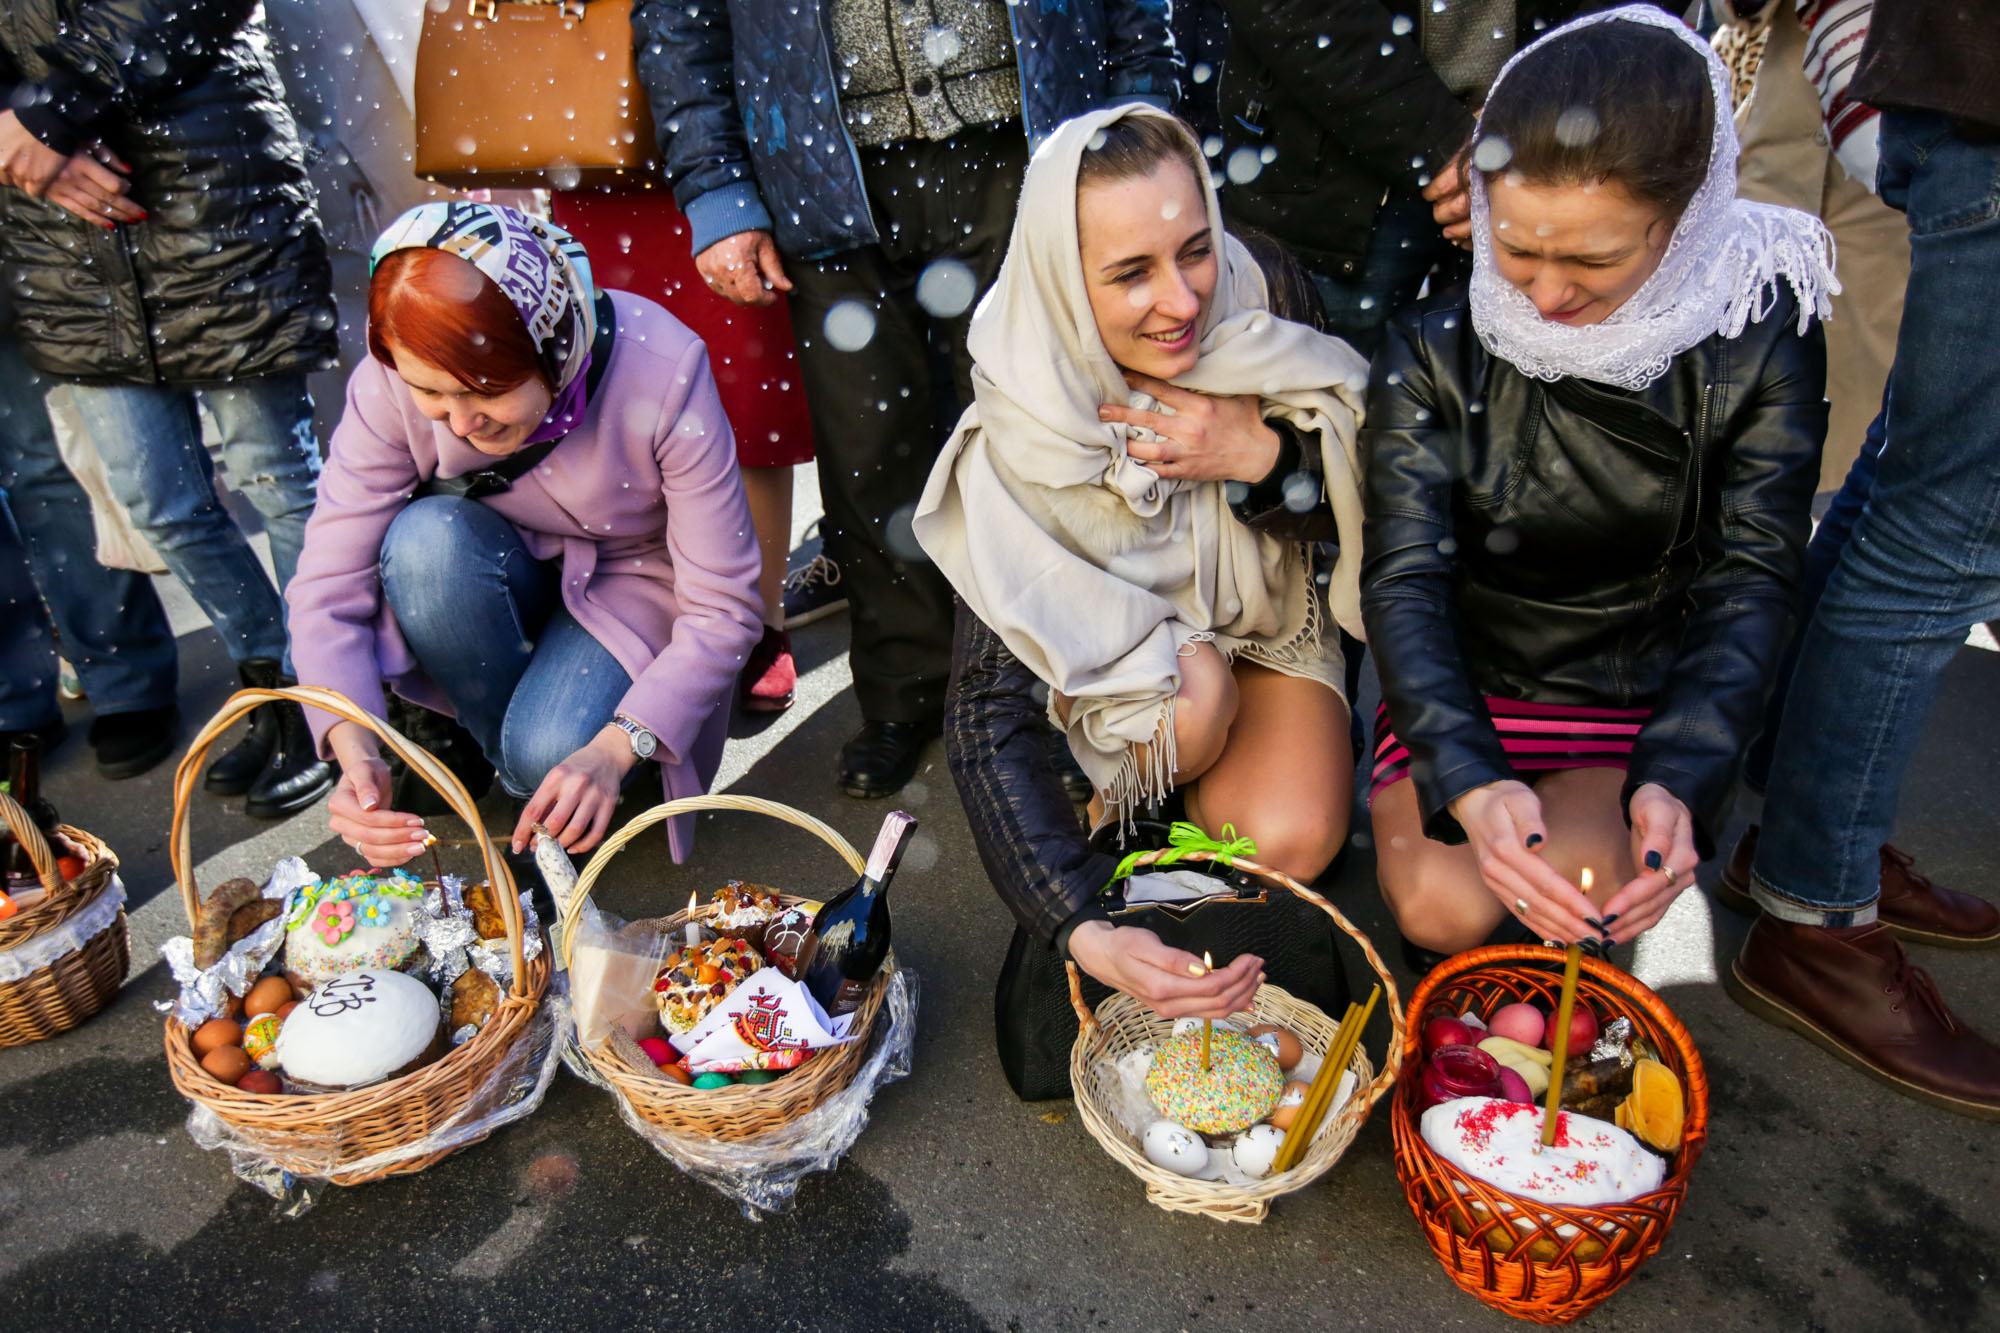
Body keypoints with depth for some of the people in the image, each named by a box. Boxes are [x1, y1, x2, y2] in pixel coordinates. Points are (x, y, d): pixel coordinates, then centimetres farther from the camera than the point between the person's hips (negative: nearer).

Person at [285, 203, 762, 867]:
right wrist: (356, 752, -35)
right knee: (428, 538, -31)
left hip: (635, 583, -3)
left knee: (548, 755, -30)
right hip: (510, 582, 3)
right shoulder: (393, 380, -22)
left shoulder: (664, 371, -31)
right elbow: (327, 585, -19)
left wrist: (616, 747, -37)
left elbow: (724, 610, -26)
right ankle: (516, 780, -9)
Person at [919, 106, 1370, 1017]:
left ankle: (1182, 802, 11)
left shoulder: (1269, 307, -21)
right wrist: (1083, 931, -41)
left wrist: (1265, 455, -30)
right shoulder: (1014, 441, -27)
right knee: (1189, 697, -34)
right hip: (1106, 656, -1)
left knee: (1291, 839, -23)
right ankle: (1121, 799, 1)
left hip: (1265, 625, 2)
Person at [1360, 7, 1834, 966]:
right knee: (1441, 908, -21)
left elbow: (1750, 583, -11)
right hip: (1460, 689, 1)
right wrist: (1470, 782, -33)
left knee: (1577, 896, -26)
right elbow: (1404, 582, -17)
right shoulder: (1432, 352, -12)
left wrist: (1675, 783, -27)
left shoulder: (1761, 339, -10)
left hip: (1648, 698, 0)